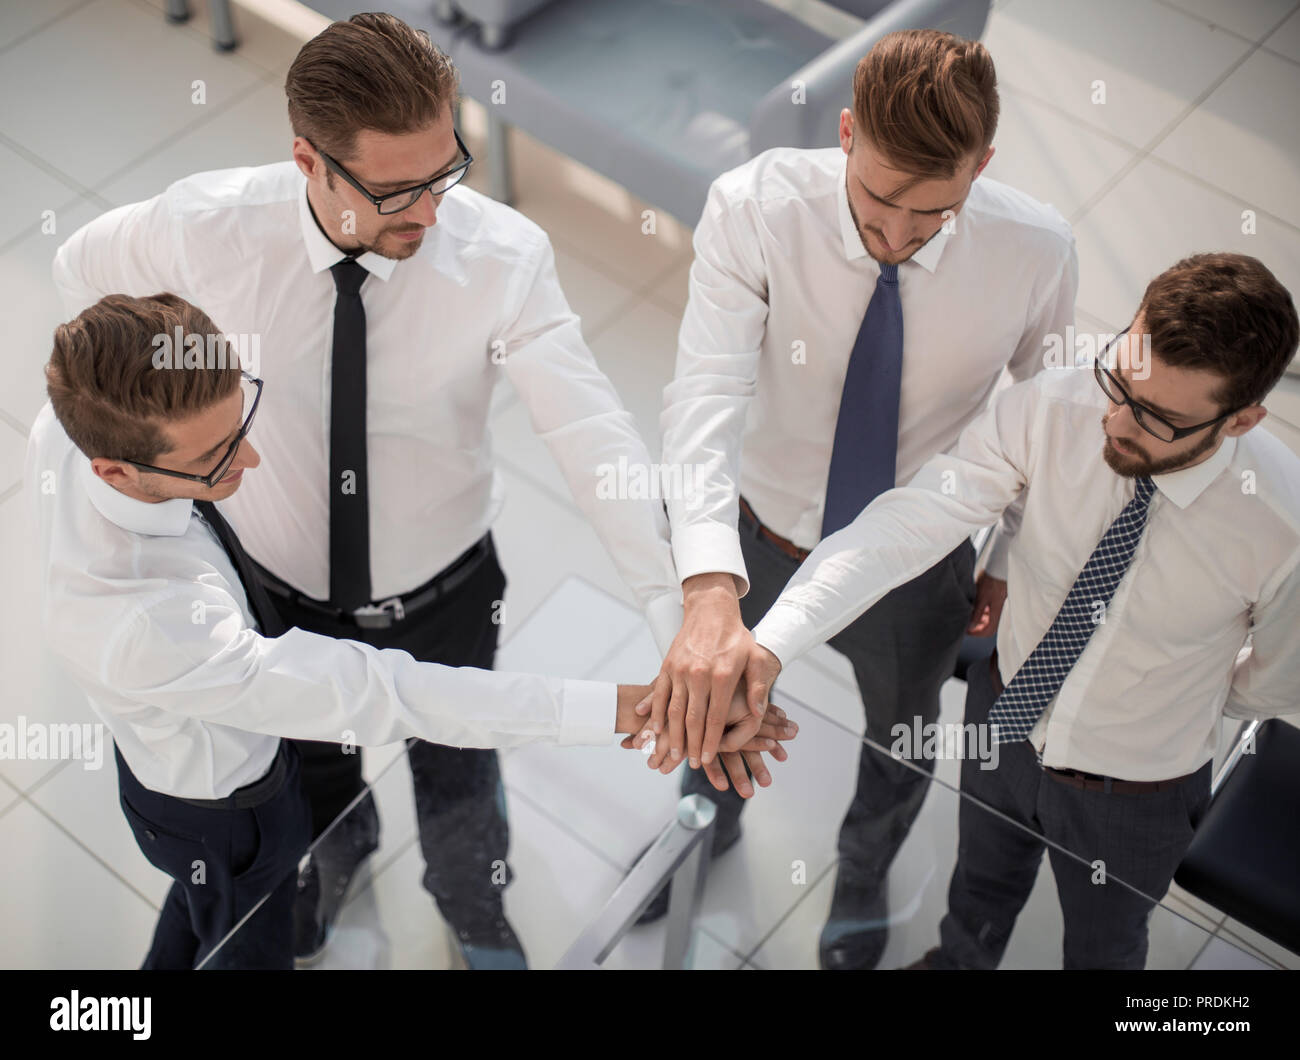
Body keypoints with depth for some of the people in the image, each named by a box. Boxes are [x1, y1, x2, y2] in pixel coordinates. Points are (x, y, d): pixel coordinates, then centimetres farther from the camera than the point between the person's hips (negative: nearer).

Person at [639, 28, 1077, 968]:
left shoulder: (1037, 250, -26)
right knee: (712, 697, 28)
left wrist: (1013, 561, 2)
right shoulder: (756, 208, -31)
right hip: (764, 538, 0)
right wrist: (711, 596, -54)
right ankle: (711, 821, 67)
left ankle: (865, 874, 65)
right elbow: (705, 394, -41)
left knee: (902, 735, 27)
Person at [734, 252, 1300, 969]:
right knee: (982, 879, 35)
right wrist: (769, 645, -47)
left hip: (1131, 794, -2)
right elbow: (907, 524, -36)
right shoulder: (1047, 410, -30)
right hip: (1005, 714, 3)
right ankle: (960, 959, 69)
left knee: (1102, 947, 29)